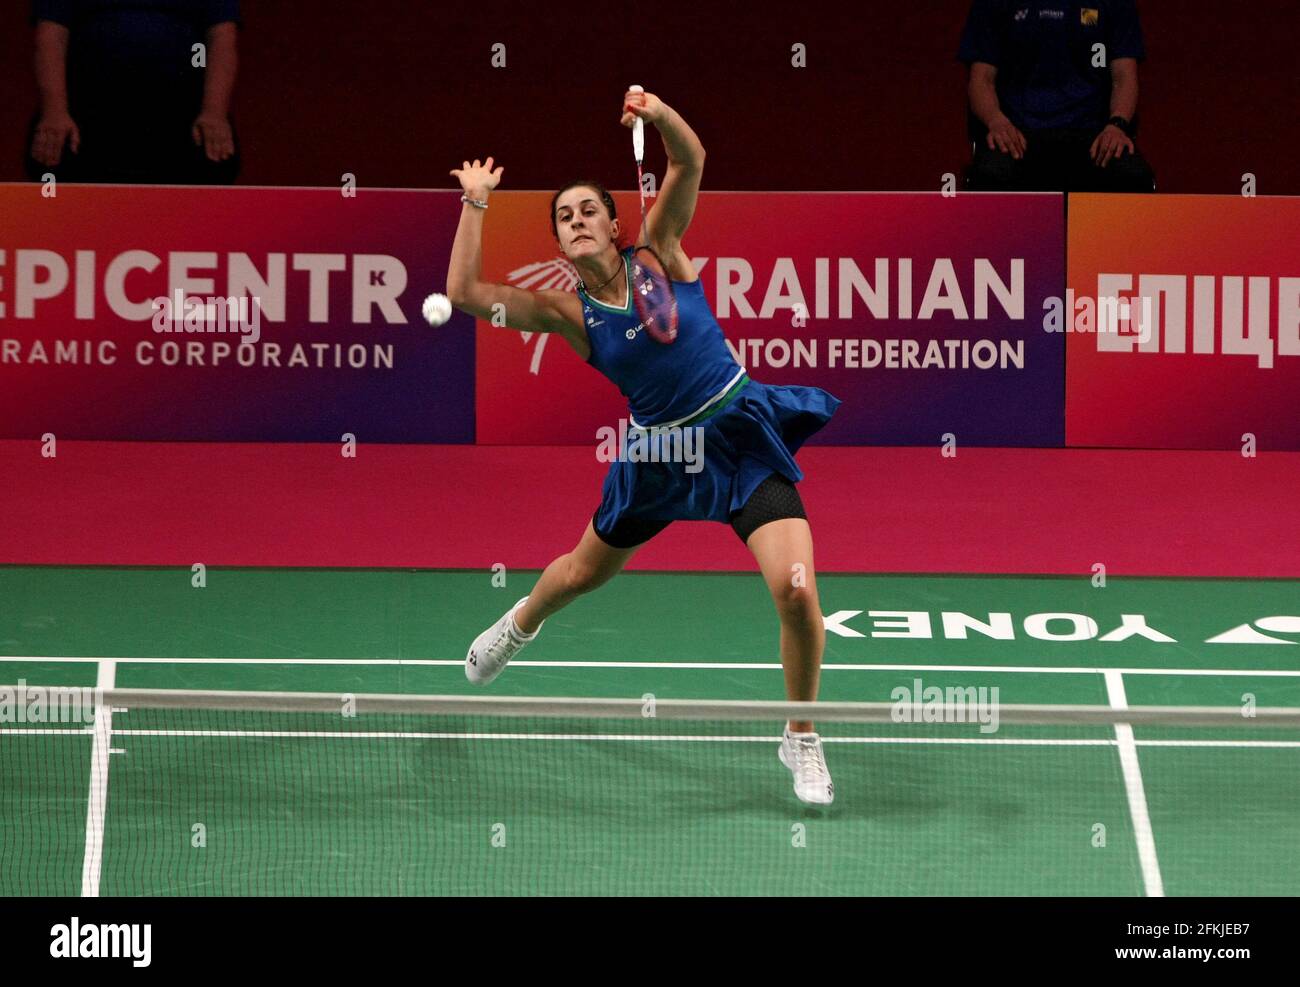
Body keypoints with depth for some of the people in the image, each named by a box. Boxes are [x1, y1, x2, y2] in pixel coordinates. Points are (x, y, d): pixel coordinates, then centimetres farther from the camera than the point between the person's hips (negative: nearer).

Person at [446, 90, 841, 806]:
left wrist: (660, 116, -36)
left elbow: (690, 163, -18)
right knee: (583, 573, 26)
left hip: (743, 435, -3)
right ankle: (523, 622, 65)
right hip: (663, 455, 3)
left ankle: (801, 739, 2)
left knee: (796, 591, -21)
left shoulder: (657, 253, -6)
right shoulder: (566, 311, -5)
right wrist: (475, 203, -12)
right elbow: (463, 294, -14)